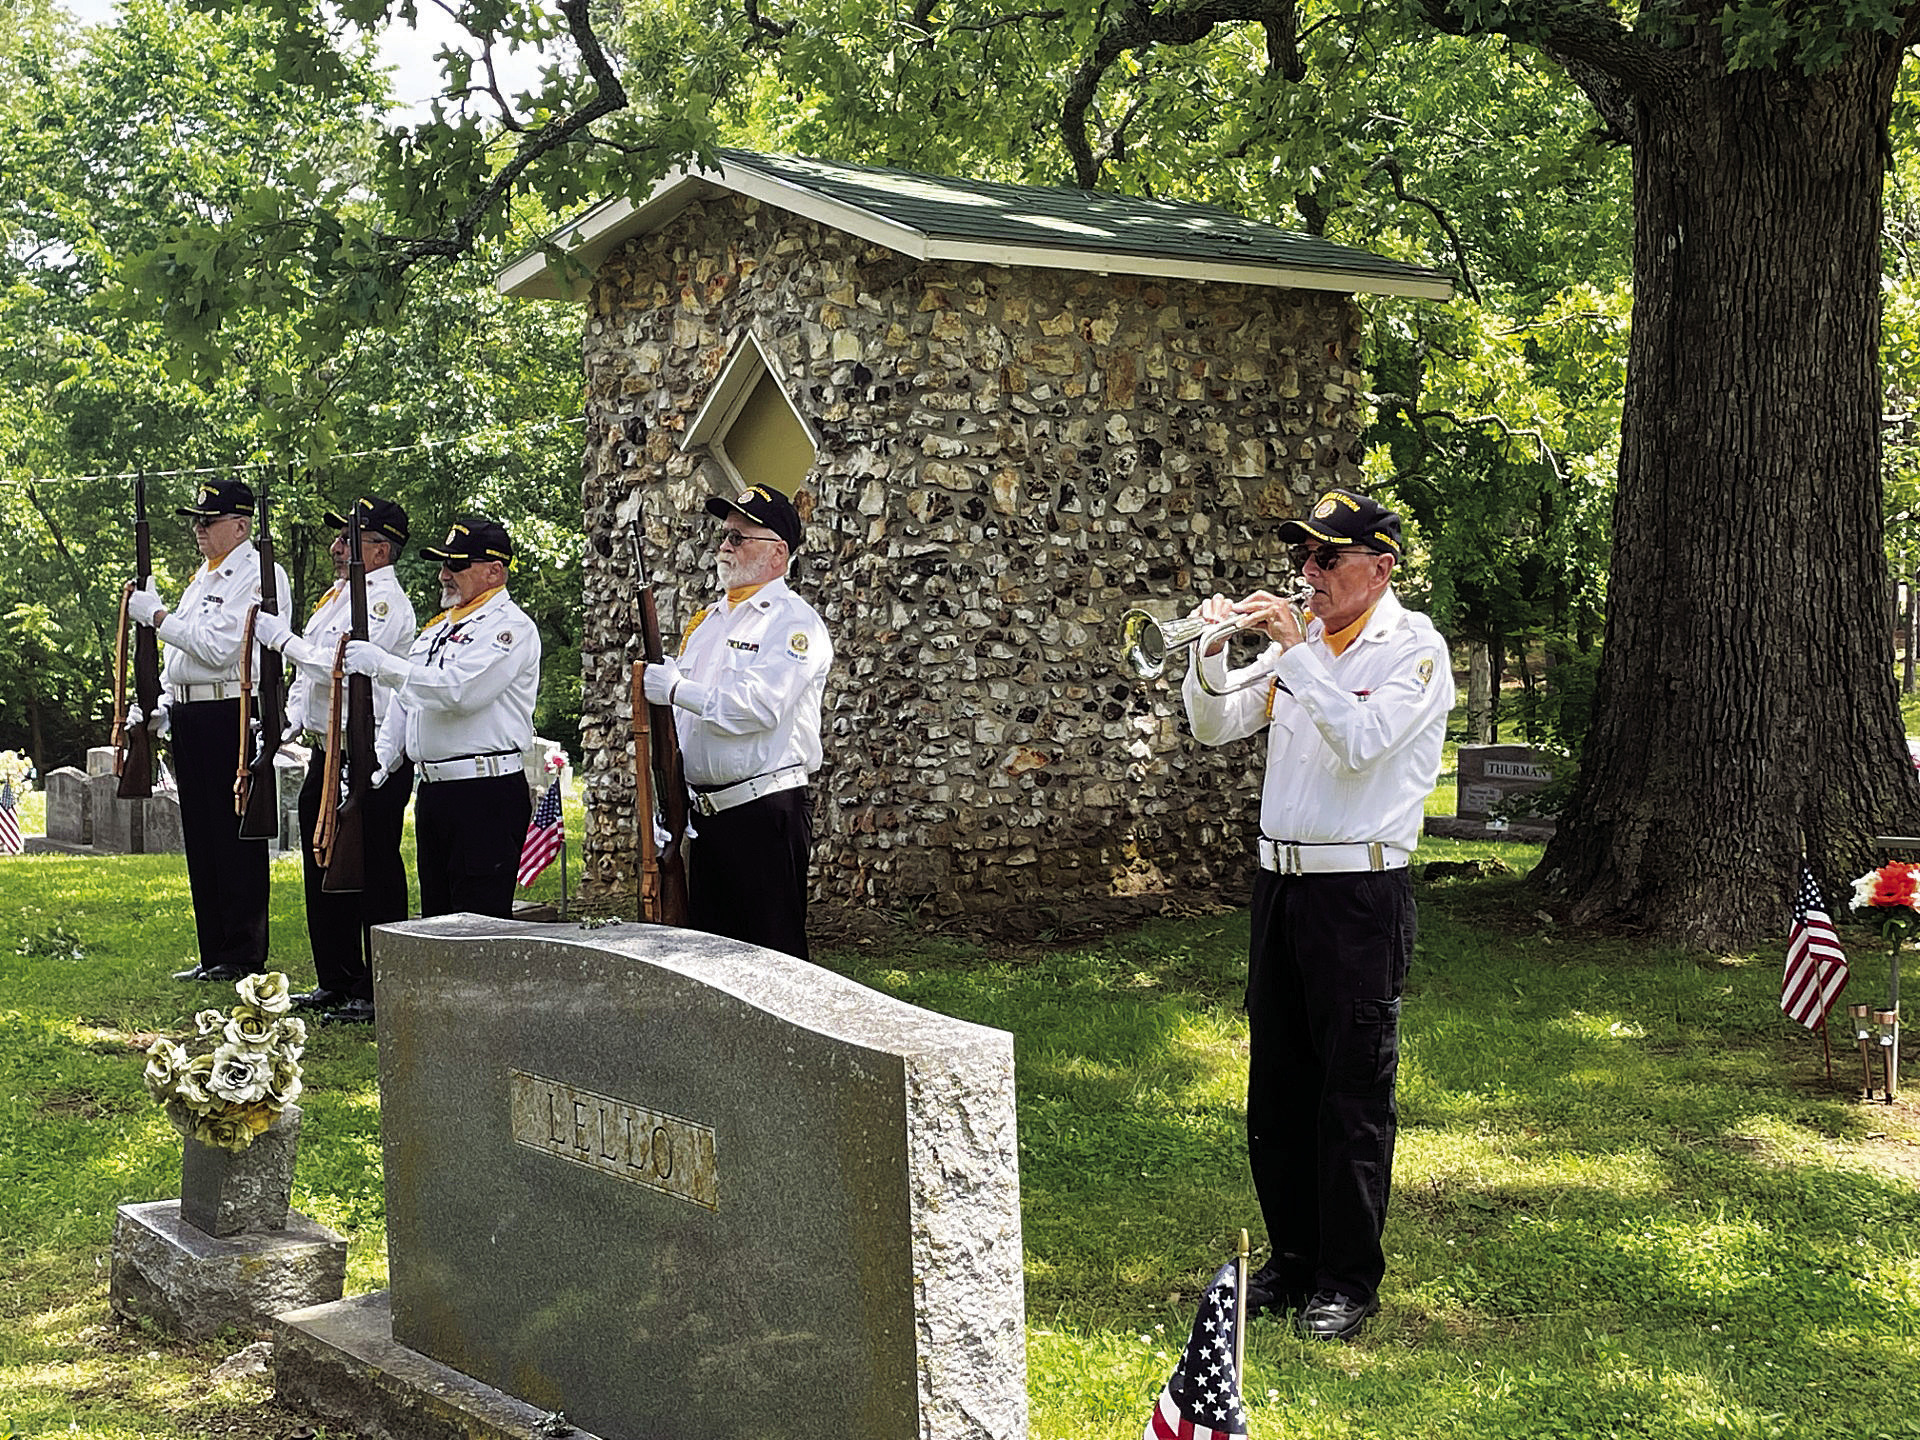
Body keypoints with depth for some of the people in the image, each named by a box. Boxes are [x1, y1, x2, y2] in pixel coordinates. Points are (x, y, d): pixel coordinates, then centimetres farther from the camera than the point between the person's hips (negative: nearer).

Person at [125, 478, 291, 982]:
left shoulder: (259, 575, -9)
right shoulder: (201, 578, 20)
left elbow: (218, 648, -19)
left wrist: (157, 615, -12)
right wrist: (161, 707, 11)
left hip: (233, 714, -9)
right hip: (189, 715, 9)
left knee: (236, 838, -5)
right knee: (200, 840, 11)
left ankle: (244, 957, 2)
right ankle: (213, 955, 17)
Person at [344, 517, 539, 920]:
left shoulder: (510, 627, -9)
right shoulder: (439, 627, 20)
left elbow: (459, 691, -23)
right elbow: (404, 701, 24)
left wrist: (381, 663, -18)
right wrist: (382, 763, 11)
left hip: (486, 796, -9)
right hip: (433, 792, 9)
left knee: (480, 926, -9)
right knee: (436, 917, 13)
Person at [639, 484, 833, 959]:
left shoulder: (793, 622, -7)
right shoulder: (707, 620, 18)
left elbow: (760, 706, -22)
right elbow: (679, 716, 23)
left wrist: (676, 689, -14)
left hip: (766, 813, -8)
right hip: (704, 810, 8)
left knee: (771, 950, -5)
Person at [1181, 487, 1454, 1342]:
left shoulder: (1413, 647, -6)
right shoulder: (1300, 642, 12)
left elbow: (1361, 741, -22)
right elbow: (1214, 728, 12)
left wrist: (1294, 648, -22)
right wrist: (1212, 655, -5)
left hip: (1361, 893, -7)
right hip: (1280, 880, 7)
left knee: (1354, 1094, 0)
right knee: (1278, 1085, 12)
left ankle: (1349, 1280, 10)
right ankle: (1293, 1260, 25)